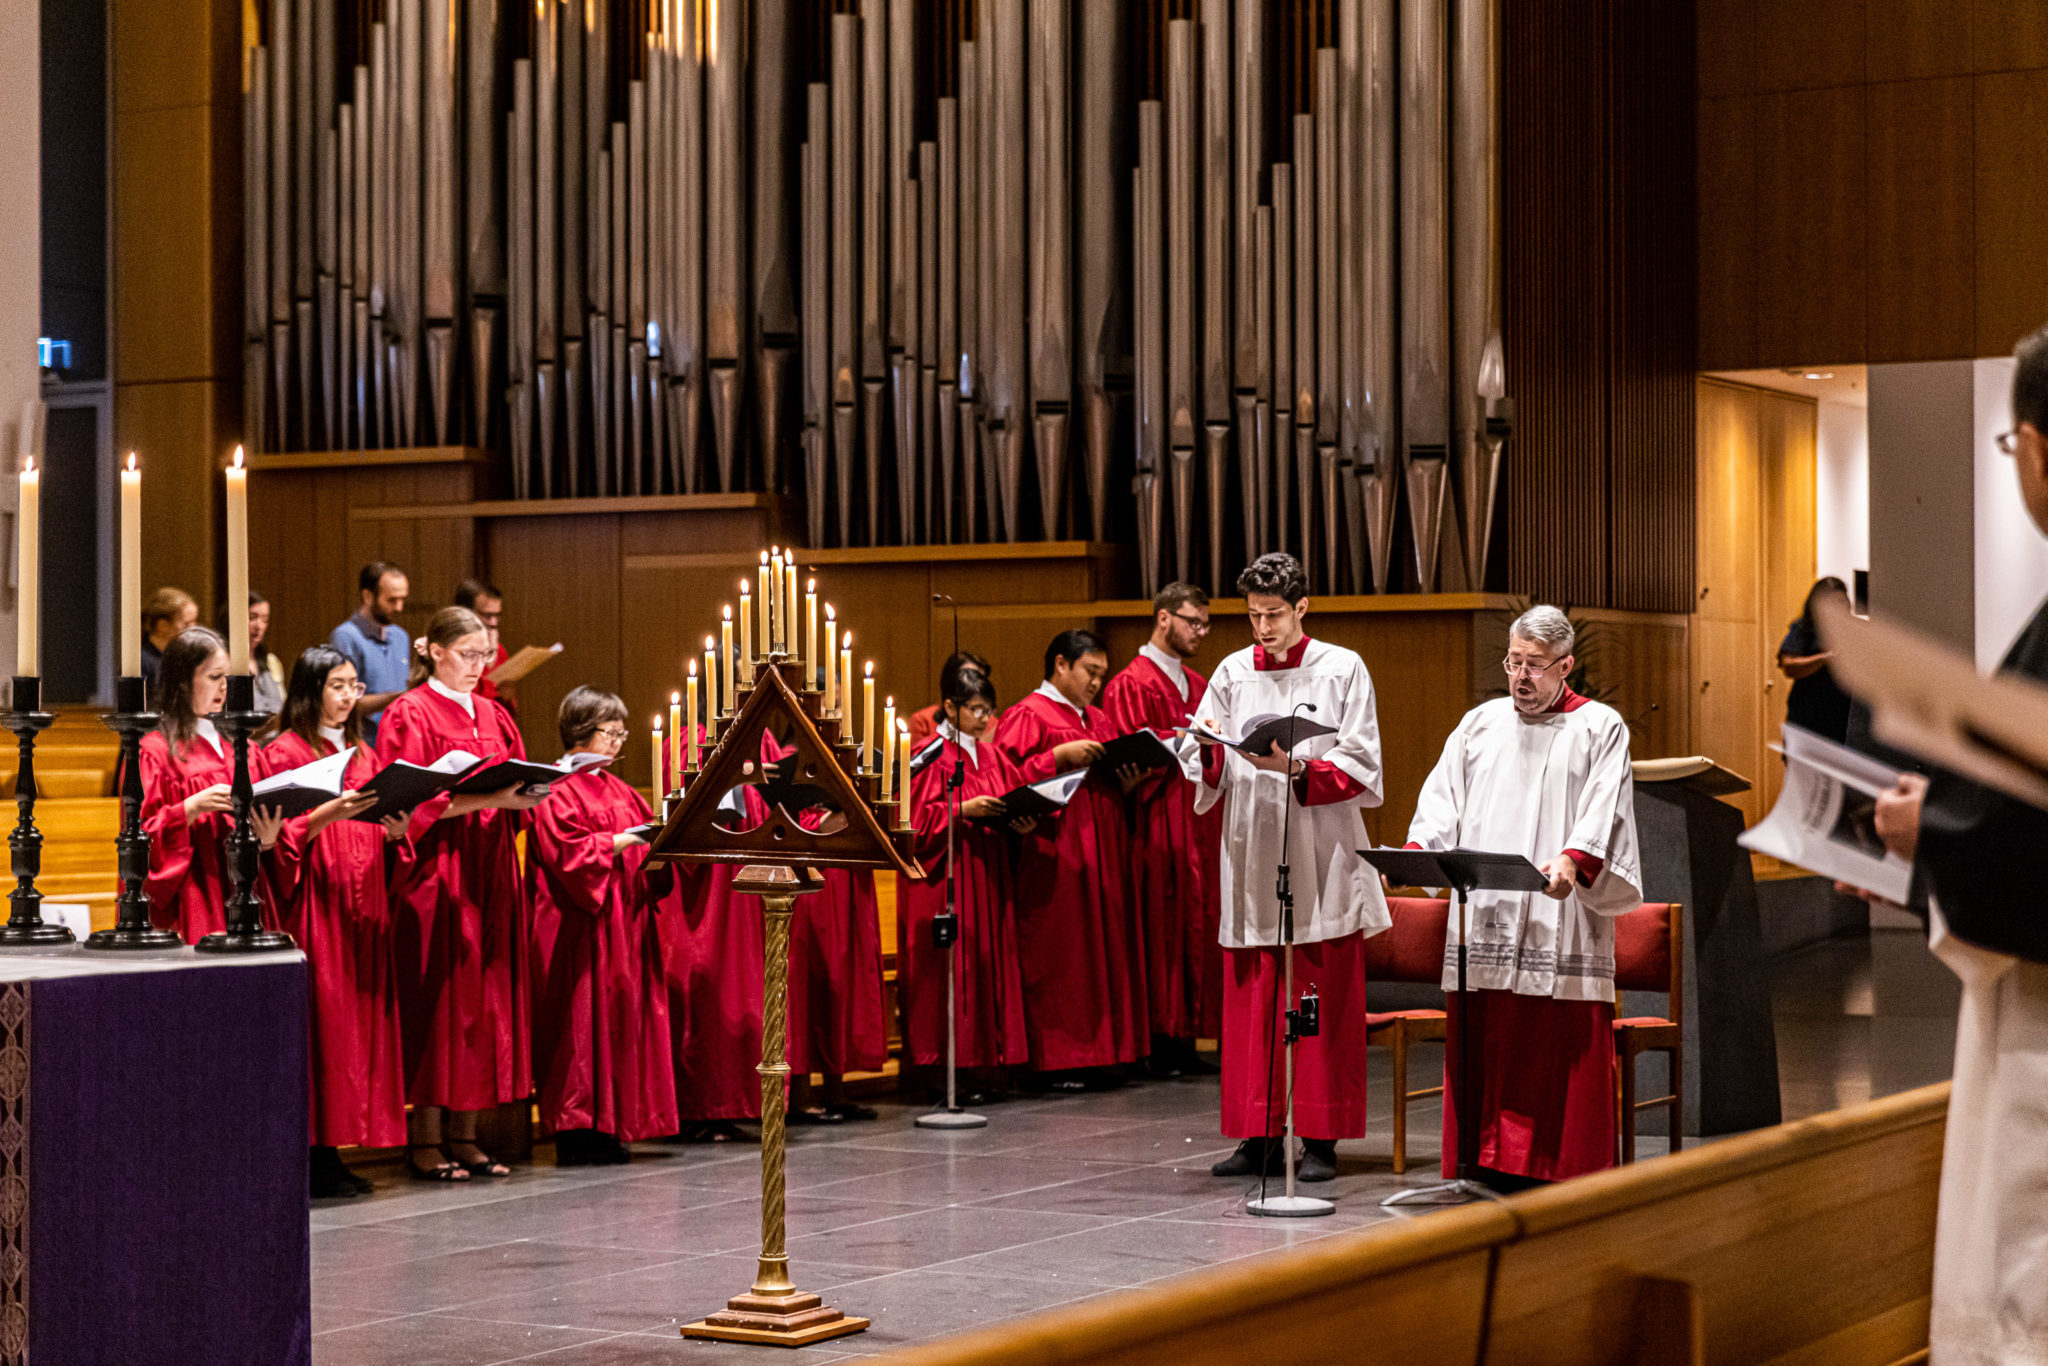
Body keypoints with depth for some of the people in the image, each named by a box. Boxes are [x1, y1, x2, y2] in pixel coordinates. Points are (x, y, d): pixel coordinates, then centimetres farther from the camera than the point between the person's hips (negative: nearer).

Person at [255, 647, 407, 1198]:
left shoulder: (361, 753, 18)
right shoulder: (283, 752, -3)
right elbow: (282, 833, -10)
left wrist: (393, 829, -1)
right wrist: (328, 813, -24)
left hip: (361, 903, 7)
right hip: (312, 903, -7)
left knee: (360, 1021, 4)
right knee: (318, 1020, -9)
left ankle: (333, 1153, 8)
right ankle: (312, 1157, -7)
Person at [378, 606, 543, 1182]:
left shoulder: (493, 717, 16)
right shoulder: (410, 715, -5)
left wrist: (528, 791, -4)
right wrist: (488, 798, -22)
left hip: (489, 872, 7)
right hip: (436, 873, -7)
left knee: (486, 999, 5)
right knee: (439, 999, -6)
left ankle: (463, 1133, 10)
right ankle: (425, 1139, -2)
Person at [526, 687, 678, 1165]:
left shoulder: (618, 791, 19)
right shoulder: (558, 792, -6)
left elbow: (645, 840, 19)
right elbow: (567, 851, -16)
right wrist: (617, 843, -22)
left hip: (623, 922, 8)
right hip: (578, 927, -8)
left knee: (621, 1015, 6)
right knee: (581, 1019, -8)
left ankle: (607, 1126, 10)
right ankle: (574, 1129, -5)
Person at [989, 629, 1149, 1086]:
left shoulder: (1098, 720, 20)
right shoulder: (1027, 717, -4)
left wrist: (1127, 782, 4)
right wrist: (1061, 756, -18)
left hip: (1101, 852, 8)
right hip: (1053, 855, -8)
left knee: (1102, 949, 5)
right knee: (1058, 956, -7)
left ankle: (1093, 1054, 9)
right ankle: (1055, 1061, -3)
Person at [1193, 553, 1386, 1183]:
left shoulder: (1343, 670, 3)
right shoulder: (1233, 674, 11)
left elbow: (1361, 767, -3)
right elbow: (1212, 776, 8)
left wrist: (1295, 768, -19)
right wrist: (1211, 750, -15)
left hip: (1321, 857, -3)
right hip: (1251, 856, 3)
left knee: (1323, 1004, -2)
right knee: (1250, 1000, 2)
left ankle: (1319, 1140, 2)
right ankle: (1259, 1136, 8)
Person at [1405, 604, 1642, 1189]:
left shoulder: (1600, 728, 6)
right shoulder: (1480, 725, 18)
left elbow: (1603, 811, -8)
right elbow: (1442, 799, 11)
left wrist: (1572, 859, -27)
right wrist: (1416, 848, -9)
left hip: (1560, 928, -4)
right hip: (1482, 920, 4)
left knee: (1560, 1055, -6)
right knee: (1486, 1053, 2)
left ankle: (1556, 1179, -3)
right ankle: (1492, 1176, 5)